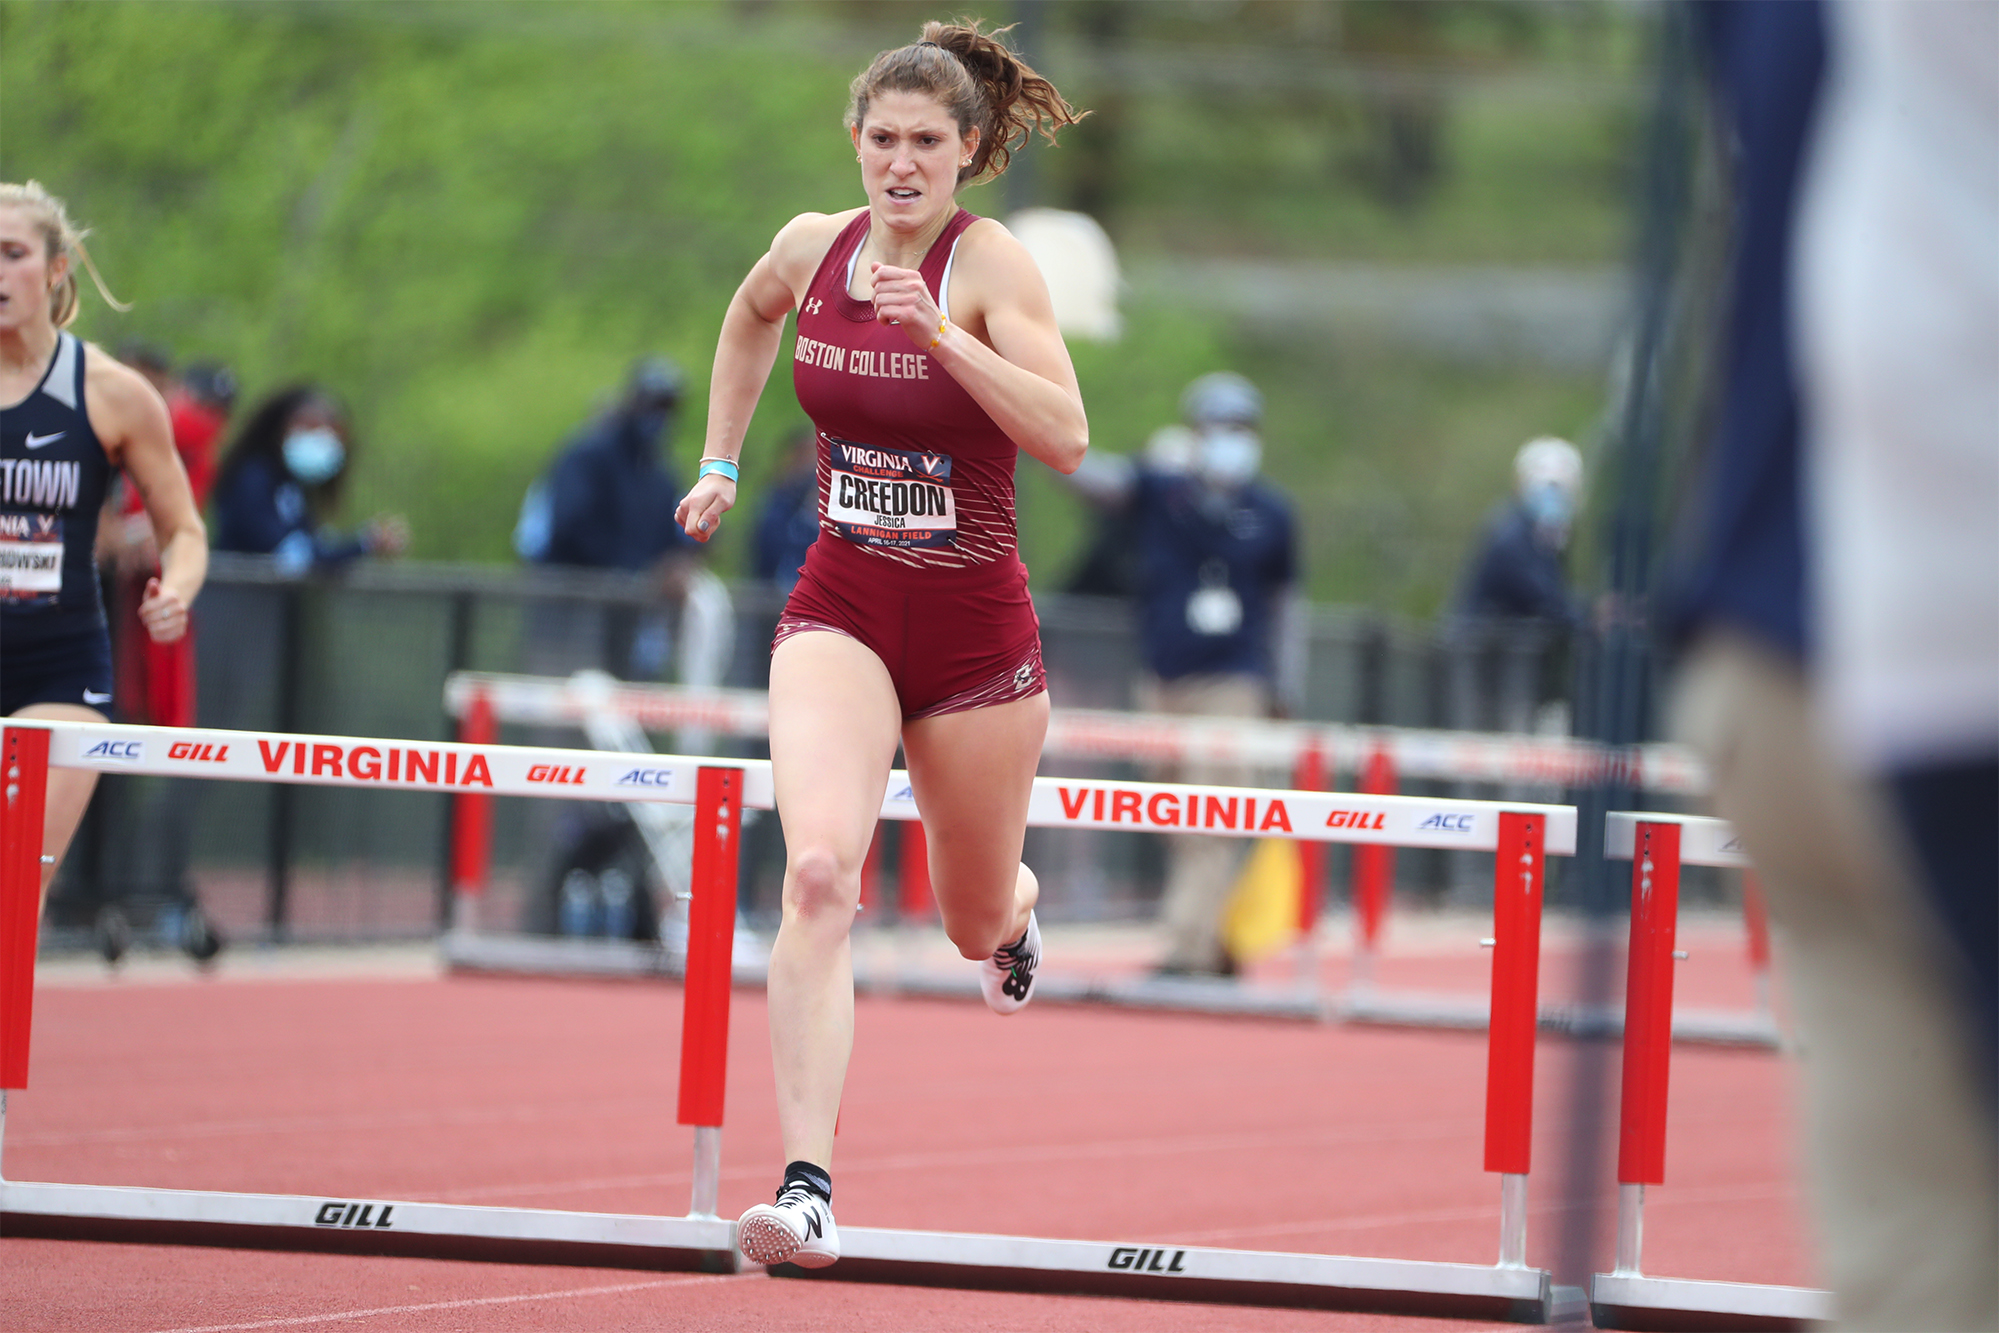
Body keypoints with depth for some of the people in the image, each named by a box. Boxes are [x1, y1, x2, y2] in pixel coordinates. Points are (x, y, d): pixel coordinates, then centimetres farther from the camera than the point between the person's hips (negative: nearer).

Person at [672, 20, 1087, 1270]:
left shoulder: (991, 264, -13)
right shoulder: (814, 248, 0)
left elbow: (1066, 437, -24)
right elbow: (750, 313, 25)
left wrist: (941, 332, -32)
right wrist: (720, 461, 24)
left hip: (975, 625, -1)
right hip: (840, 613, 1)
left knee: (977, 922, 16)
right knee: (819, 872, -24)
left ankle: (1019, 910, 58)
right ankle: (808, 1188, -30)